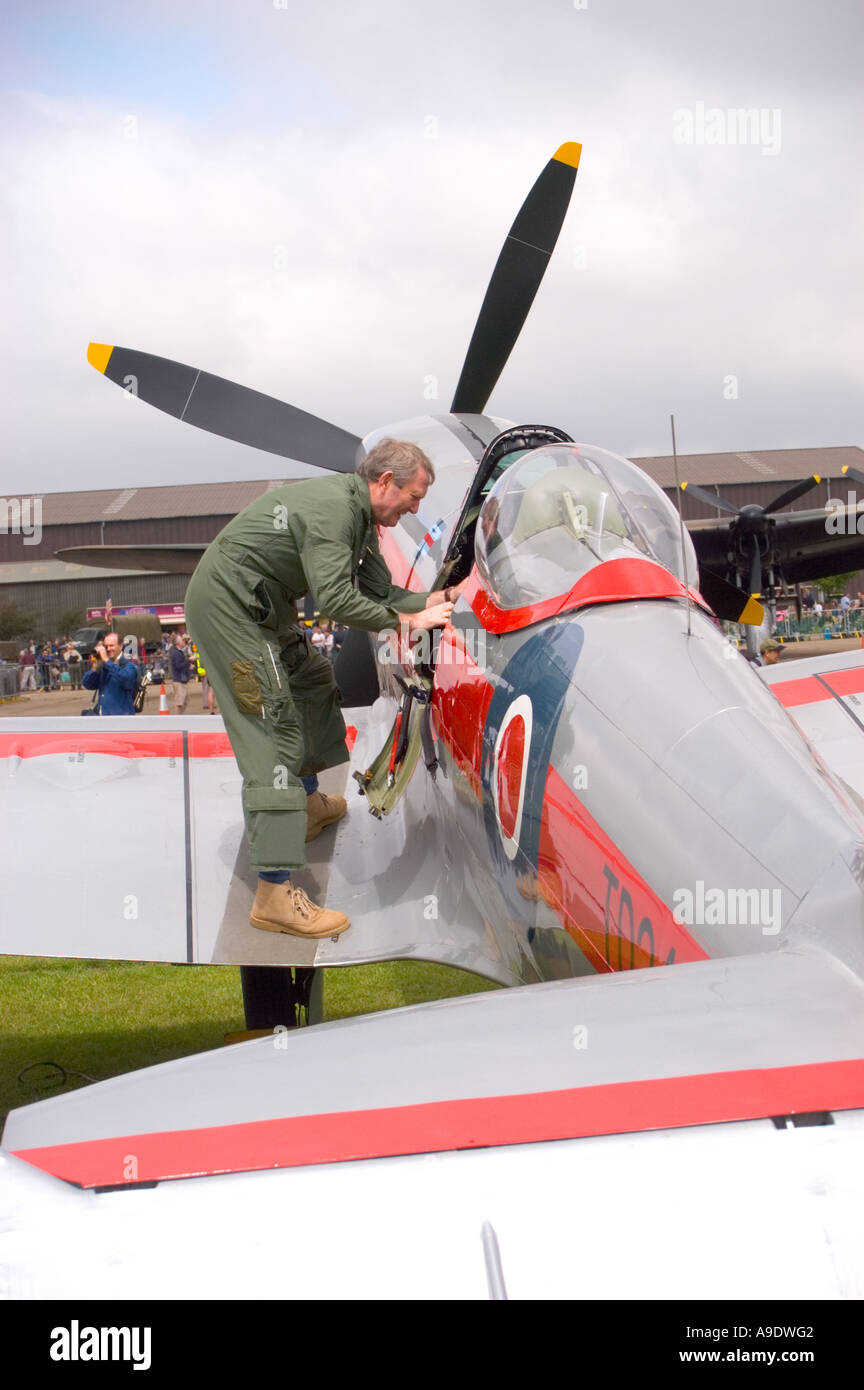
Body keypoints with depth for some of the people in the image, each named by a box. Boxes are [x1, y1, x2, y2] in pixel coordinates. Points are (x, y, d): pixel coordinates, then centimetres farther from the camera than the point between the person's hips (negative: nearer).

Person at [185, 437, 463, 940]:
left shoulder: (360, 516, 9)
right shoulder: (331, 507, -23)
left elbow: (378, 589, 12)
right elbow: (336, 600, -31)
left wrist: (428, 601, -4)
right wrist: (406, 620, -23)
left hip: (265, 605, 11)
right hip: (227, 602, -11)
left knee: (313, 681, 25)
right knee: (274, 730, -15)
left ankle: (310, 804, 43)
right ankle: (275, 895, -19)